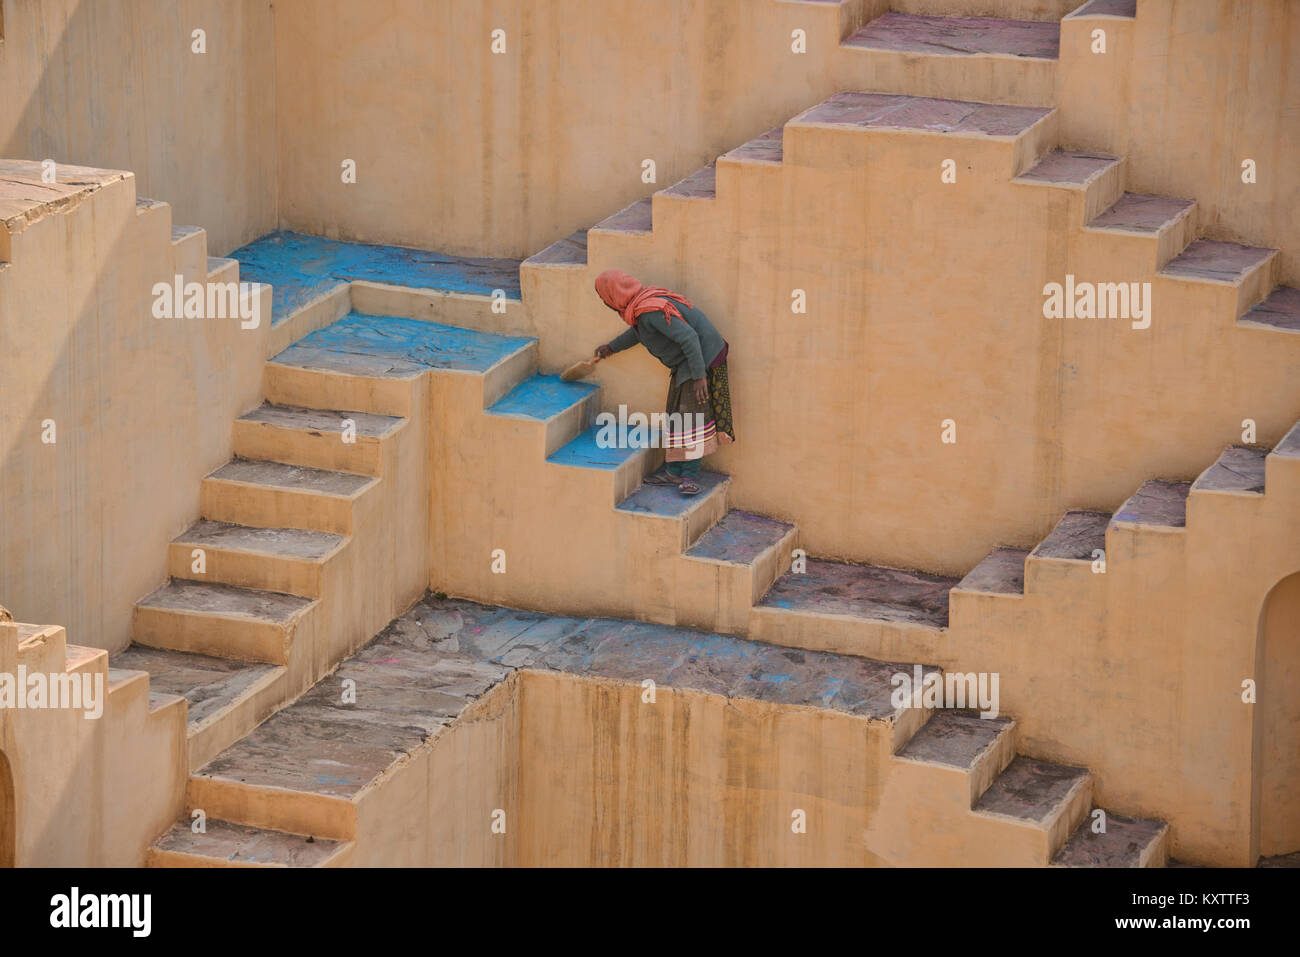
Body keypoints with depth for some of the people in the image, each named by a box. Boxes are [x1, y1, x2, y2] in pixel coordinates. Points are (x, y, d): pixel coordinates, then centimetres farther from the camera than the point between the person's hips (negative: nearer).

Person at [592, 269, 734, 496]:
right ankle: (673, 470, 15)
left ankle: (691, 475, -9)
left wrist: (699, 376, -30)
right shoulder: (641, 302, 5)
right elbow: (638, 331, 29)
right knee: (675, 413, 10)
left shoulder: (651, 311, -28)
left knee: (693, 413, -11)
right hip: (683, 363, 10)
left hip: (702, 356, -10)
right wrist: (612, 347, 43)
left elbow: (688, 337, -31)